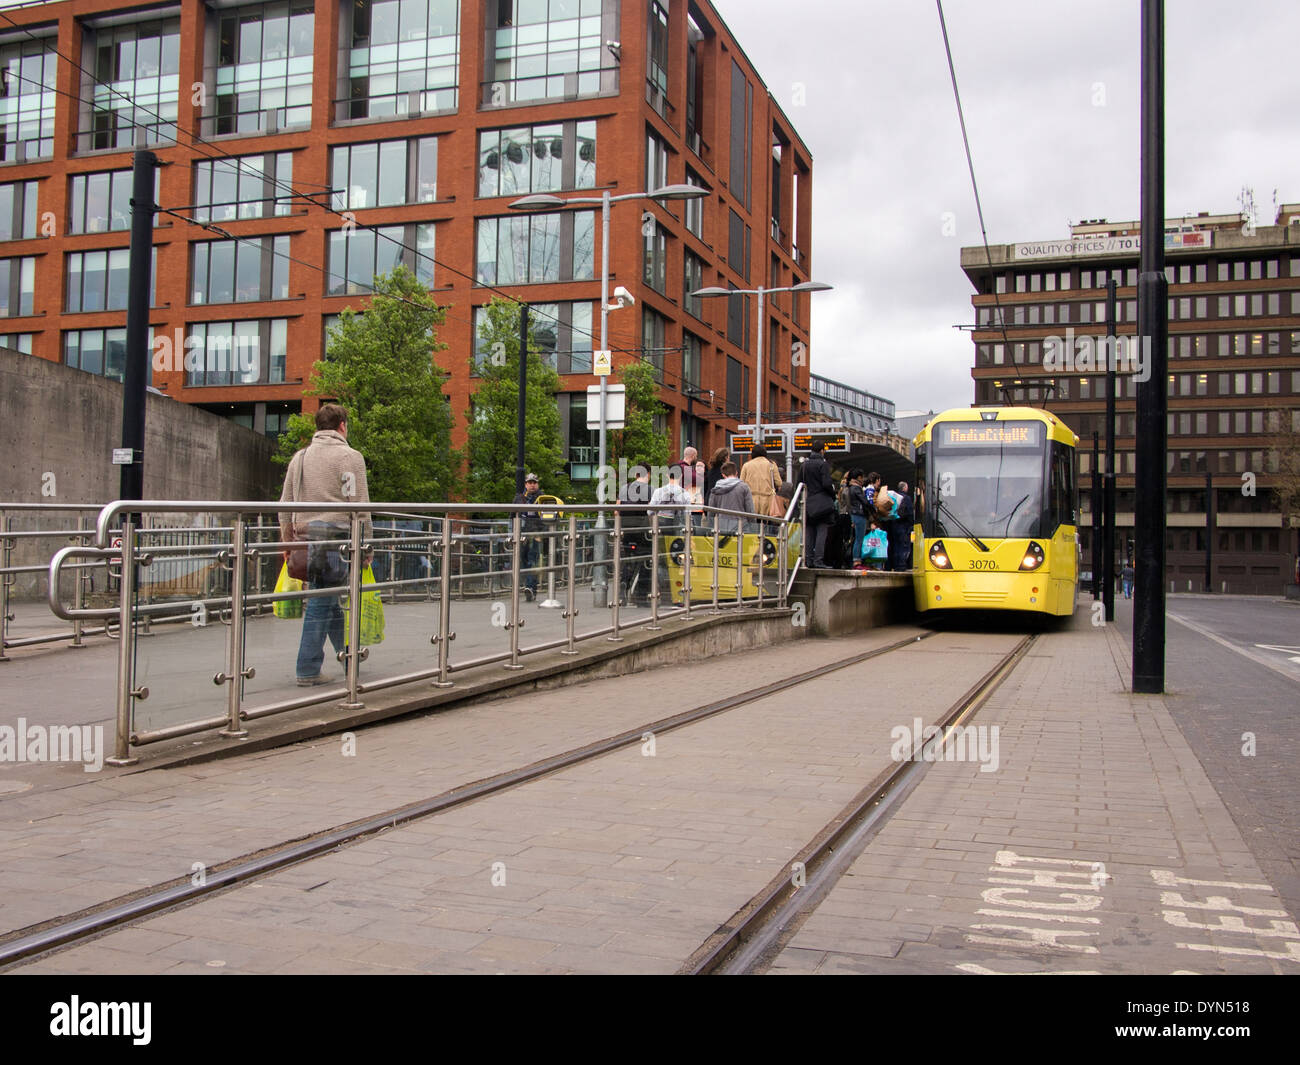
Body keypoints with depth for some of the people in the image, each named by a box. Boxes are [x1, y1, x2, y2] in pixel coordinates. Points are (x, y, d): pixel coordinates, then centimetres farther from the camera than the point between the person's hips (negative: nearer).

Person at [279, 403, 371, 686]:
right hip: (335, 535, -6)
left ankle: (347, 653, 26)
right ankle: (308, 671, 4)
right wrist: (366, 545, -3)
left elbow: (285, 506, 17)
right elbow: (358, 506, -9)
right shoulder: (349, 456, -4)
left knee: (329, 600, 15)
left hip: (304, 538, 6)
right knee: (321, 604, 0)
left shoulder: (299, 457, 16)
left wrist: (287, 543, 23)